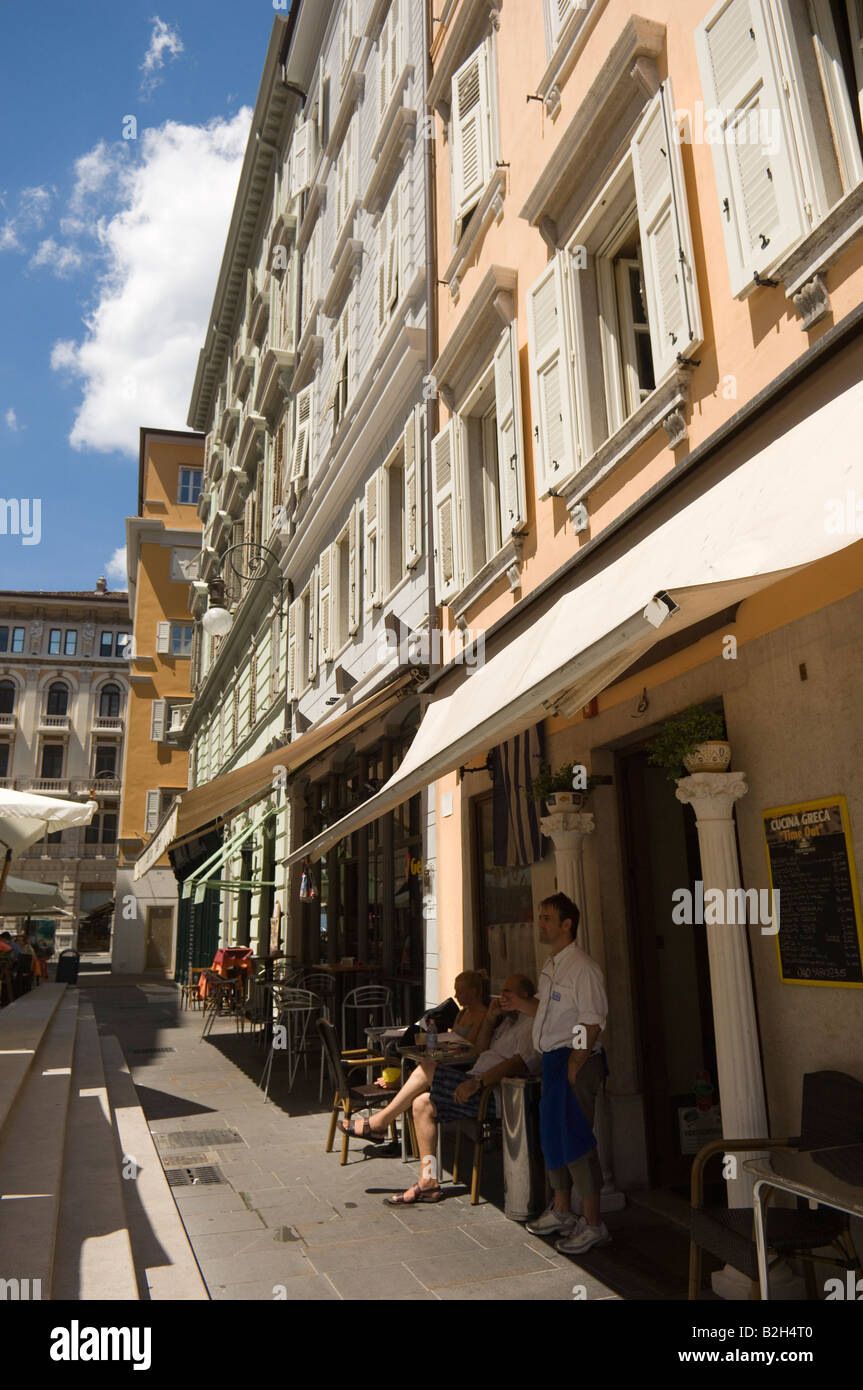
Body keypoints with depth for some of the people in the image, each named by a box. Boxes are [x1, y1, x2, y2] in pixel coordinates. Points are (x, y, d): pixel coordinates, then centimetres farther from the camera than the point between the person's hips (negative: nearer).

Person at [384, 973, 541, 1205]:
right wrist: (490, 1019, 11)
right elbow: (482, 1049, 27)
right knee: (422, 1103, -3)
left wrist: (477, 1083, -29)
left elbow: (518, 1064, -23)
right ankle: (428, 1184, 0)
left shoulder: (531, 1024, -8)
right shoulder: (508, 1020, 25)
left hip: (493, 1093, -10)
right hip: (479, 1085, 10)